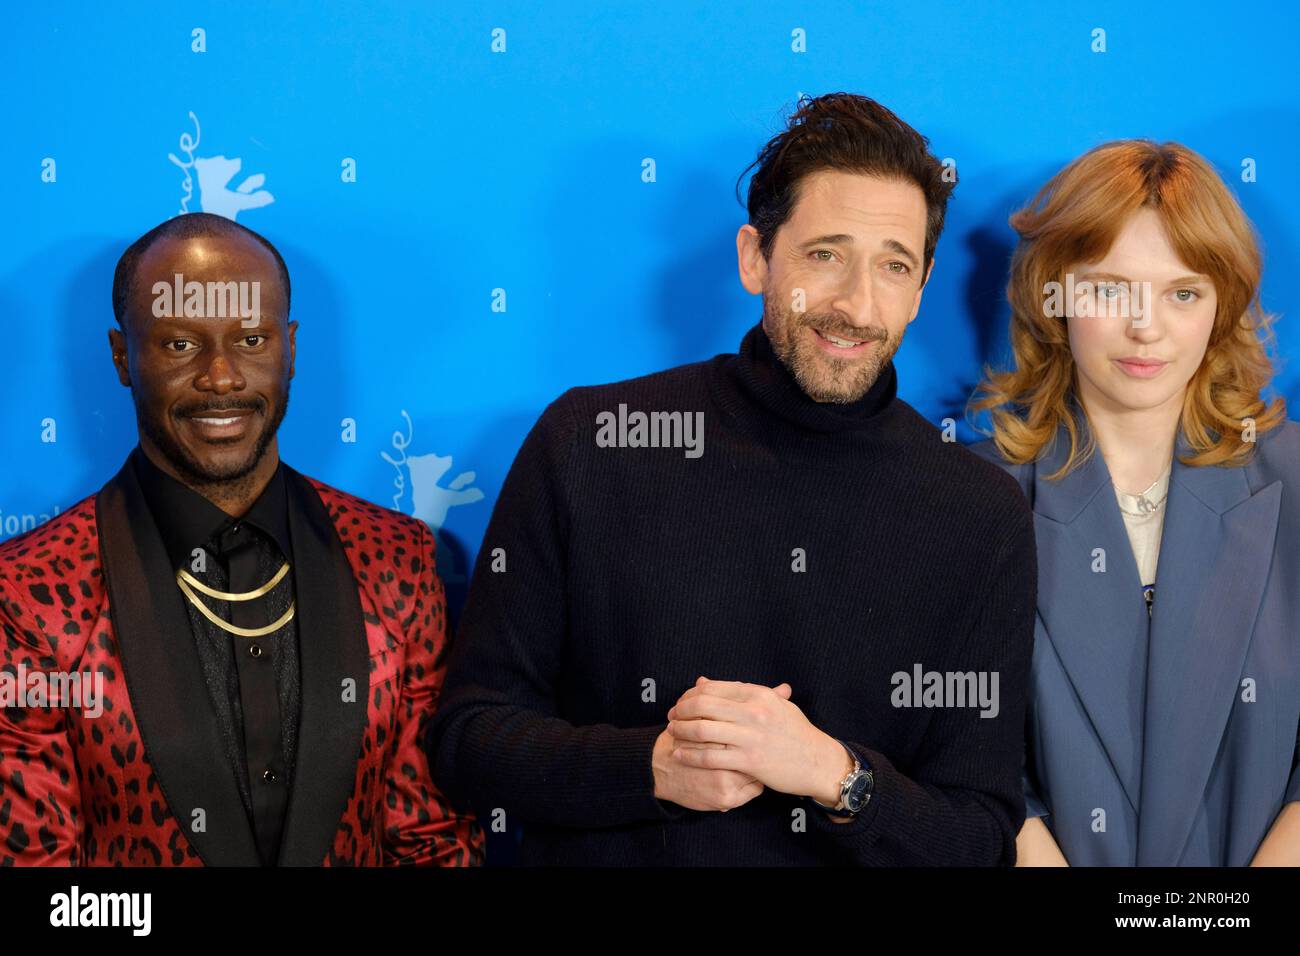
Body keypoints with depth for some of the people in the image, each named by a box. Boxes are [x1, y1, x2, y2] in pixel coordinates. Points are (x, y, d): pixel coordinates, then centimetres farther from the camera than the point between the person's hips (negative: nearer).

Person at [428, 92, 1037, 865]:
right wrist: (653, 766, -14)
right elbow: (468, 738, 0)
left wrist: (836, 774, -17)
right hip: (604, 853, 1)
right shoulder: (585, 443, -2)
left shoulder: (984, 517, -1)